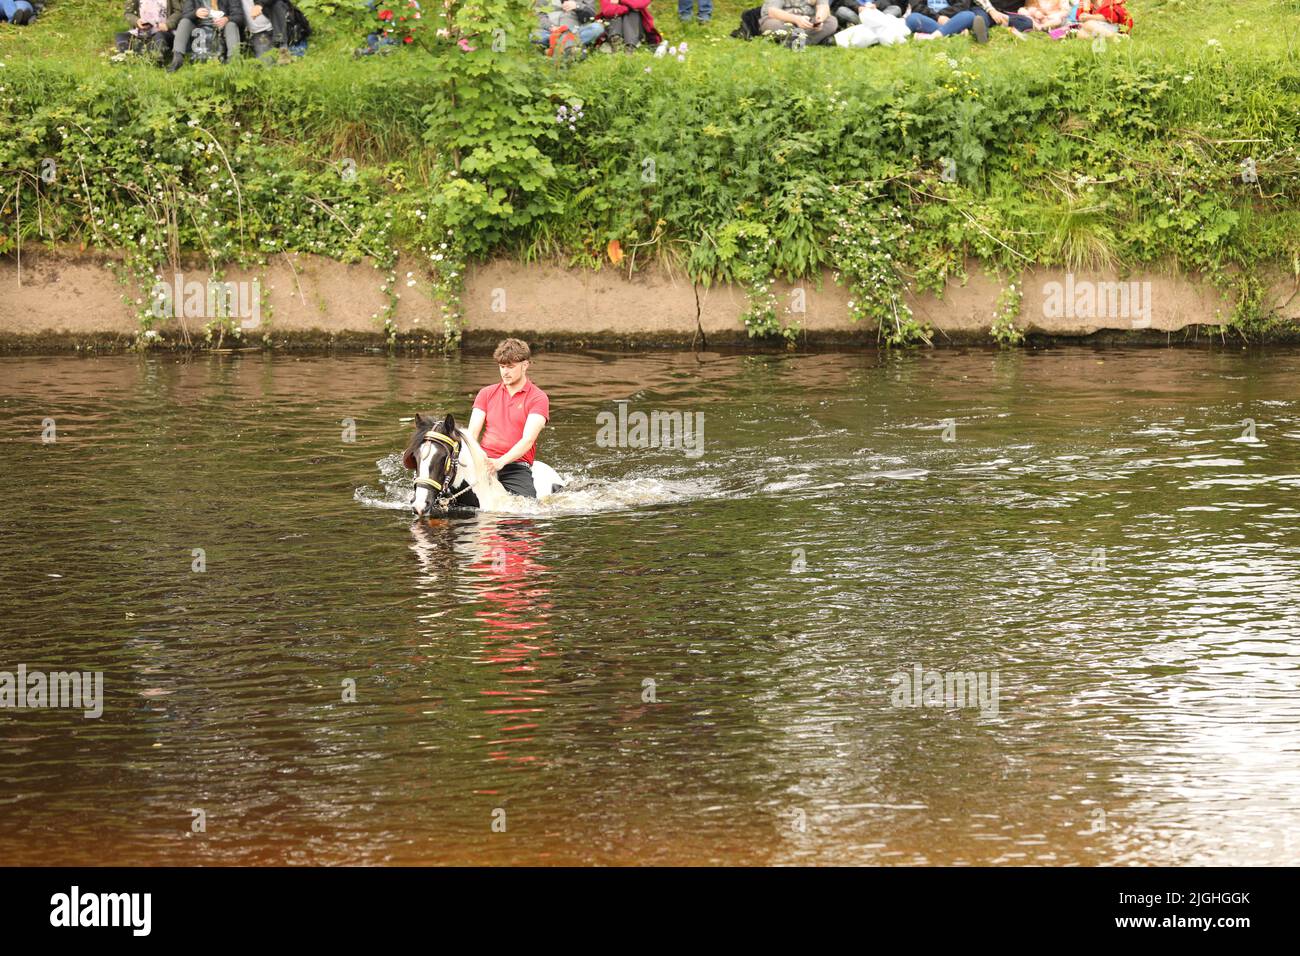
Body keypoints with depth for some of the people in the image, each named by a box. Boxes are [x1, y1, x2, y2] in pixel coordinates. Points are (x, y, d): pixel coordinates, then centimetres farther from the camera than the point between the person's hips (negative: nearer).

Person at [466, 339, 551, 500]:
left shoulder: (538, 398, 3)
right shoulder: (486, 394, 17)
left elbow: (528, 440, -9)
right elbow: (473, 432, 6)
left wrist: (501, 461, -25)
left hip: (517, 467, -2)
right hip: (483, 462, 2)